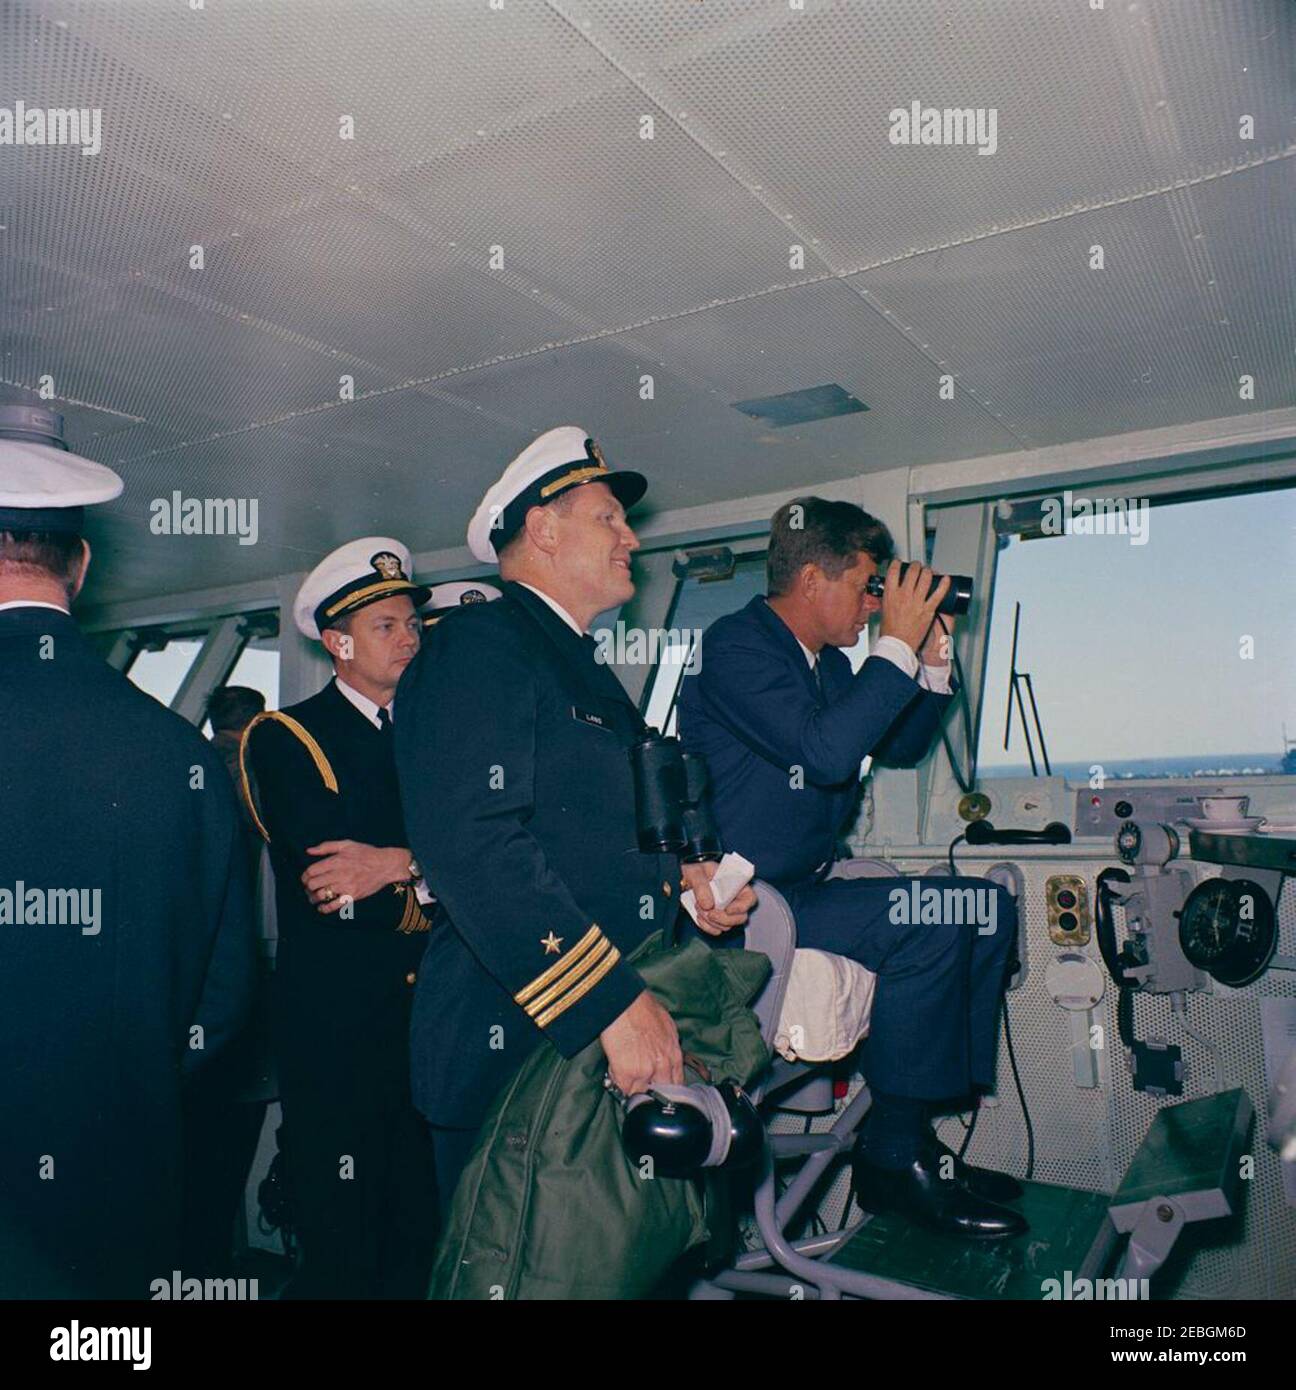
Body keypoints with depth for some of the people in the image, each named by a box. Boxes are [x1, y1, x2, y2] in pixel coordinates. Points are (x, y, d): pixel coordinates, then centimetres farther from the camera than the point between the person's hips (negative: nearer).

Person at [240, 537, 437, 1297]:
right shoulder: (285, 739, -3)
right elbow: (328, 882, -17)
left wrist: (398, 863, -17)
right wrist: (430, 883, -12)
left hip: (433, 1015, 5)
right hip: (336, 1026, -4)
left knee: (425, 1237, 12)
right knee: (344, 1251, 6)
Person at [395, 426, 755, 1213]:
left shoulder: (586, 674, 19)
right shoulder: (478, 646, -12)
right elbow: (475, 844, -25)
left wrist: (678, 877, 5)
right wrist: (614, 1002, -28)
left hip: (609, 1049, 9)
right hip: (511, 1047, -9)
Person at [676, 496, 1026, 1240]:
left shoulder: (830, 664, 14)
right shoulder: (736, 645, -13)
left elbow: (902, 747, 24)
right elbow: (825, 751, -27)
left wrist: (934, 658, 11)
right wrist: (898, 645, -19)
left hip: (804, 891, 10)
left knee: (988, 903, 5)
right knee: (926, 924, -25)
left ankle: (922, 1130, 7)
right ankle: (893, 1156, -8)